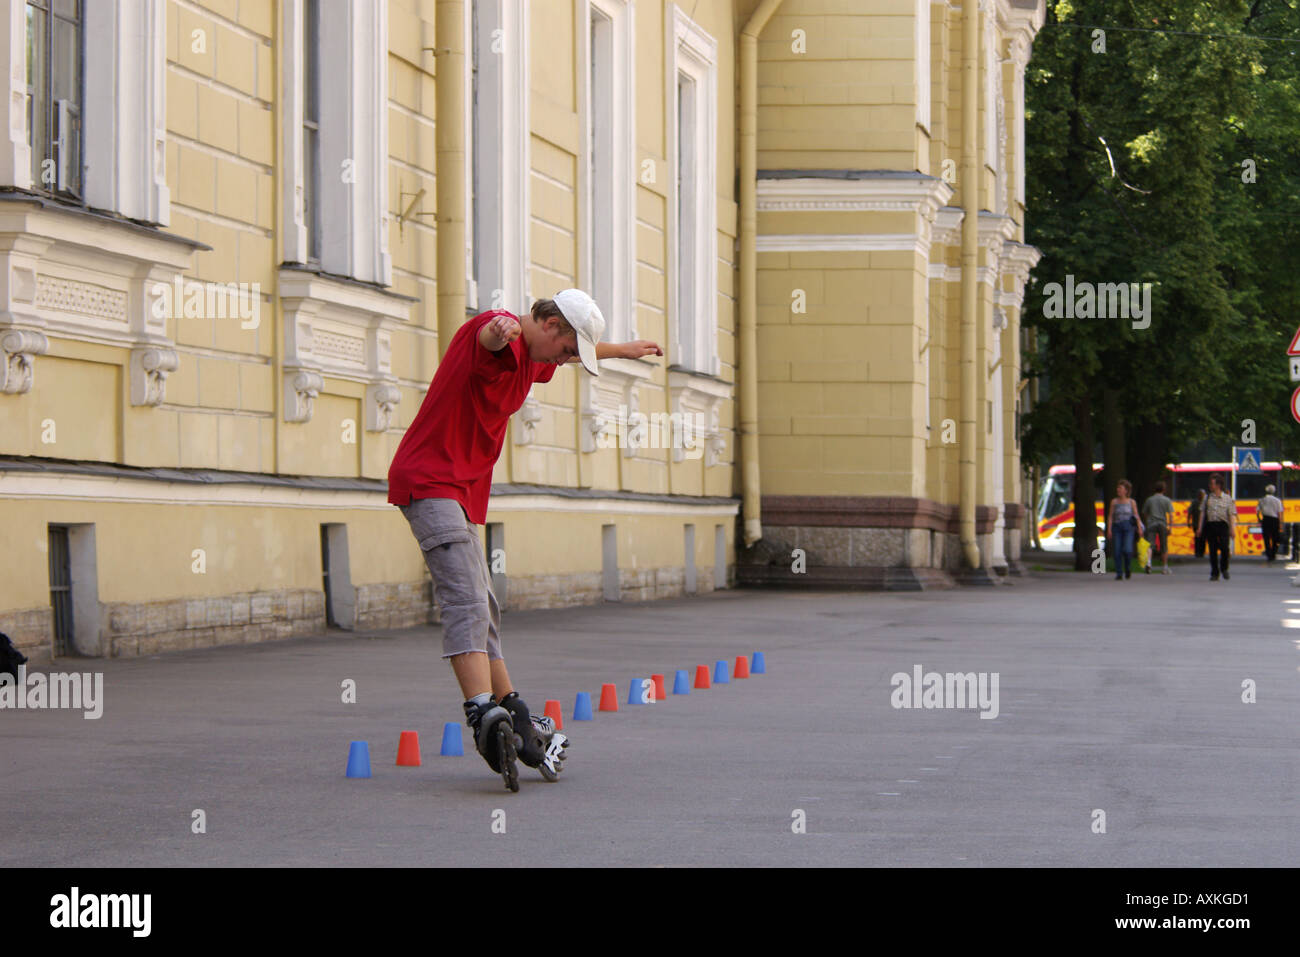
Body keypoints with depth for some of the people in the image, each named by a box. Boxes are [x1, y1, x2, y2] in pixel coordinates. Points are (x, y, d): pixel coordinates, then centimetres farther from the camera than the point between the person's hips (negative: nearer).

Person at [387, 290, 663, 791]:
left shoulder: (529, 356, 18)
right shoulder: (500, 334, -14)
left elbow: (575, 353, 42)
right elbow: (488, 337, -41)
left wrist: (621, 350, 58)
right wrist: (502, 330, -65)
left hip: (462, 490, 11)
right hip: (430, 481, -11)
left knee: (480, 608, 15)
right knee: (466, 603, -25)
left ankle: (513, 715, 22)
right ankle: (484, 713, -38)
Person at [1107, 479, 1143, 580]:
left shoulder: (1131, 502, 6)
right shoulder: (1114, 501, 7)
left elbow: (1136, 516, 9)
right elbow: (1110, 516, 4)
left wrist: (1139, 528, 2)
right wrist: (1109, 530, -5)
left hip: (1128, 527, -2)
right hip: (1117, 527, 2)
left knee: (1127, 550, -16)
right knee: (1117, 551, -5)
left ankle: (1128, 568, 11)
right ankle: (1119, 574, 3)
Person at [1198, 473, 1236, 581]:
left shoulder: (1227, 498, 5)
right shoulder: (1207, 498, 12)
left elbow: (1232, 514, 2)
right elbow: (1203, 513, 11)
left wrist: (1232, 529, -7)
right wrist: (1200, 528, 5)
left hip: (1222, 525, -2)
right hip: (1210, 525, 2)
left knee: (1225, 548, -13)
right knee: (1212, 550, 1)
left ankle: (1224, 569, 11)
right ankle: (1214, 573, 9)